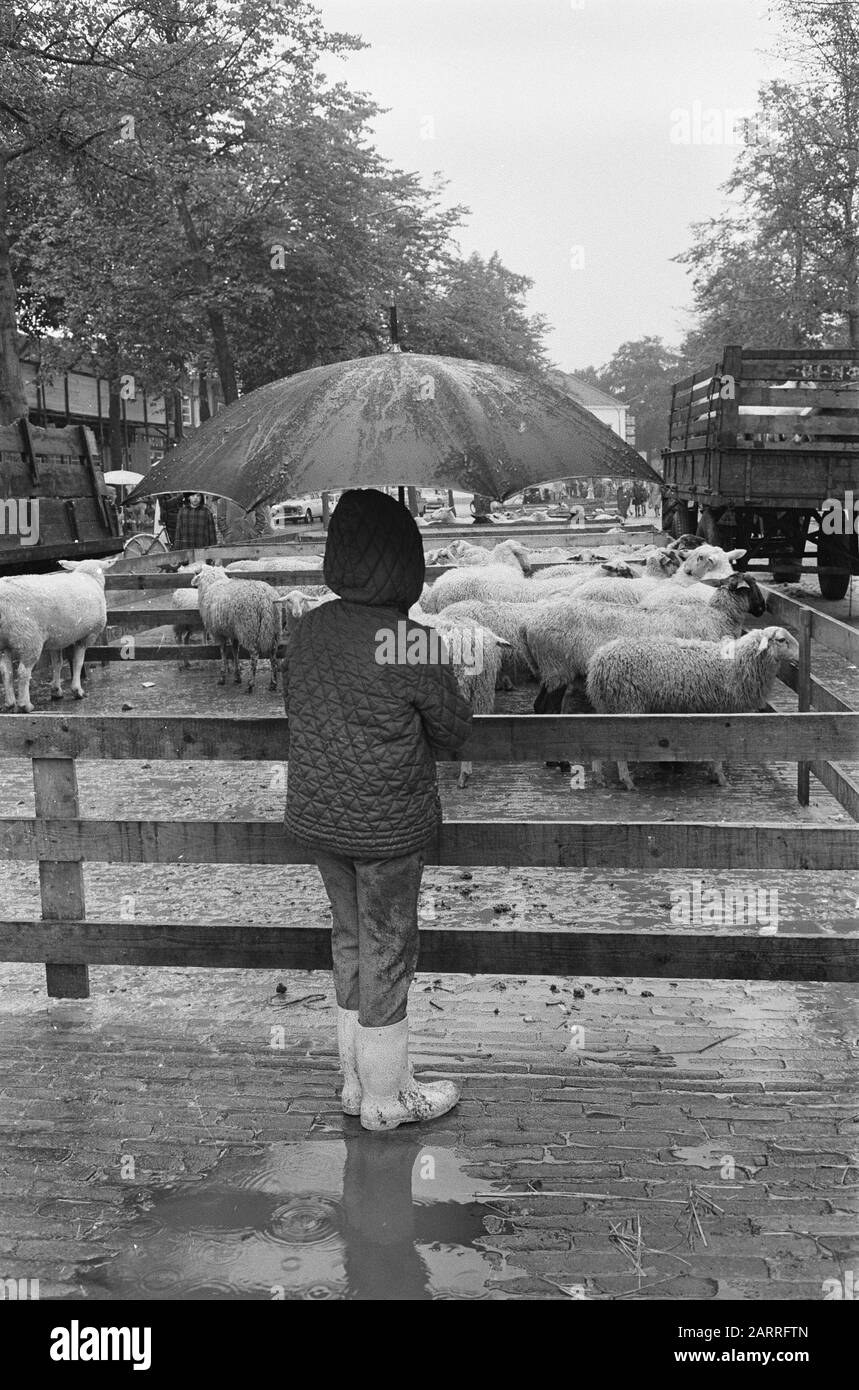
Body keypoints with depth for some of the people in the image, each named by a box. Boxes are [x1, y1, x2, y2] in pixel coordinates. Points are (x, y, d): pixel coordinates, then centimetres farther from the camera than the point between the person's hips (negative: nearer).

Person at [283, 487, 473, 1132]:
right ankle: (386, 1099, 24)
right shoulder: (414, 643, -21)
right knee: (387, 951, 9)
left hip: (315, 814, 6)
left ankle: (357, 1081, 34)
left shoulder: (309, 628, -3)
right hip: (386, 826, -6)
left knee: (350, 939, 20)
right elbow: (454, 730, -8)